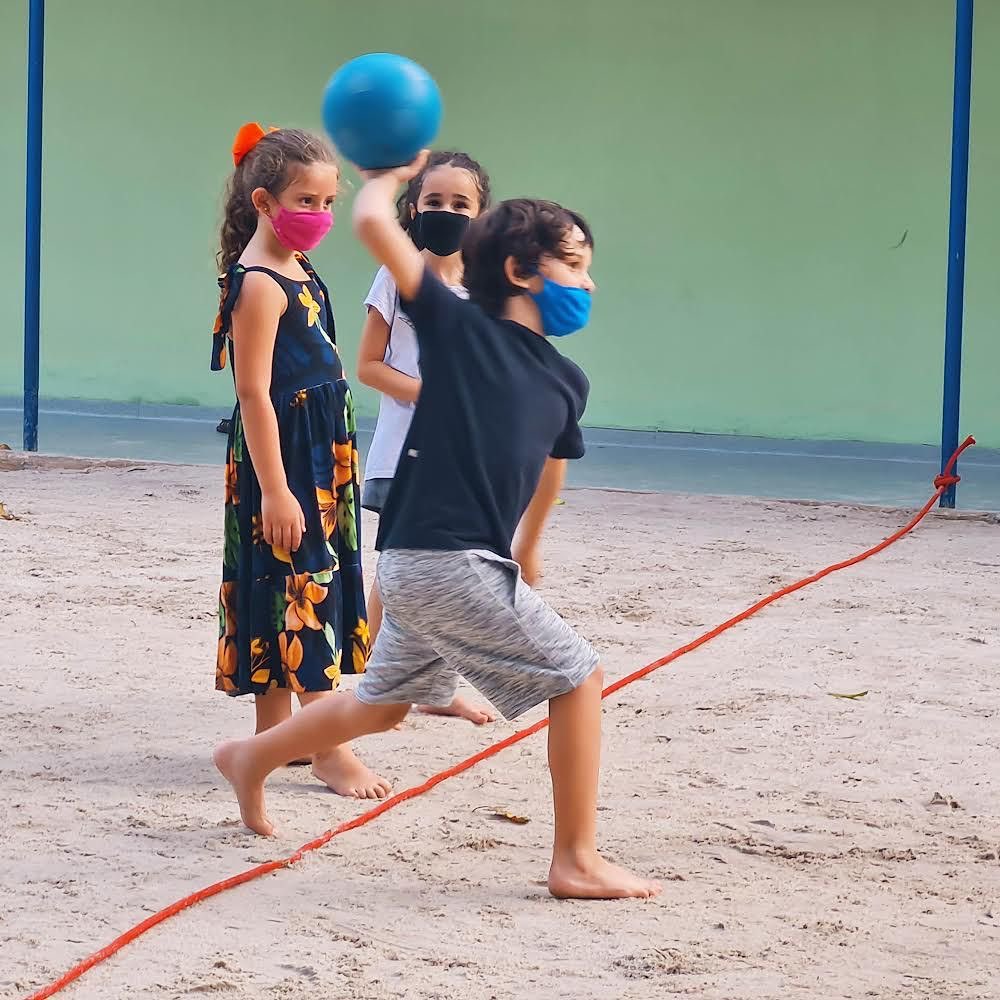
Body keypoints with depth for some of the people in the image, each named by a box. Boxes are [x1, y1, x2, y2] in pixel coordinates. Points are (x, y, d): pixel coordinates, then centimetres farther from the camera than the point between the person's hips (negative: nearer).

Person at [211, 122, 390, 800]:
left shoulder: (300, 273, 12)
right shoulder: (258, 284, -17)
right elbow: (254, 392, -21)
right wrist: (274, 490, -24)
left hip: (322, 458, 10)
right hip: (281, 459, -10)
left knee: (308, 587, 13)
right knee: (305, 588, -8)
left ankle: (275, 731, 22)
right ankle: (330, 751, -7)